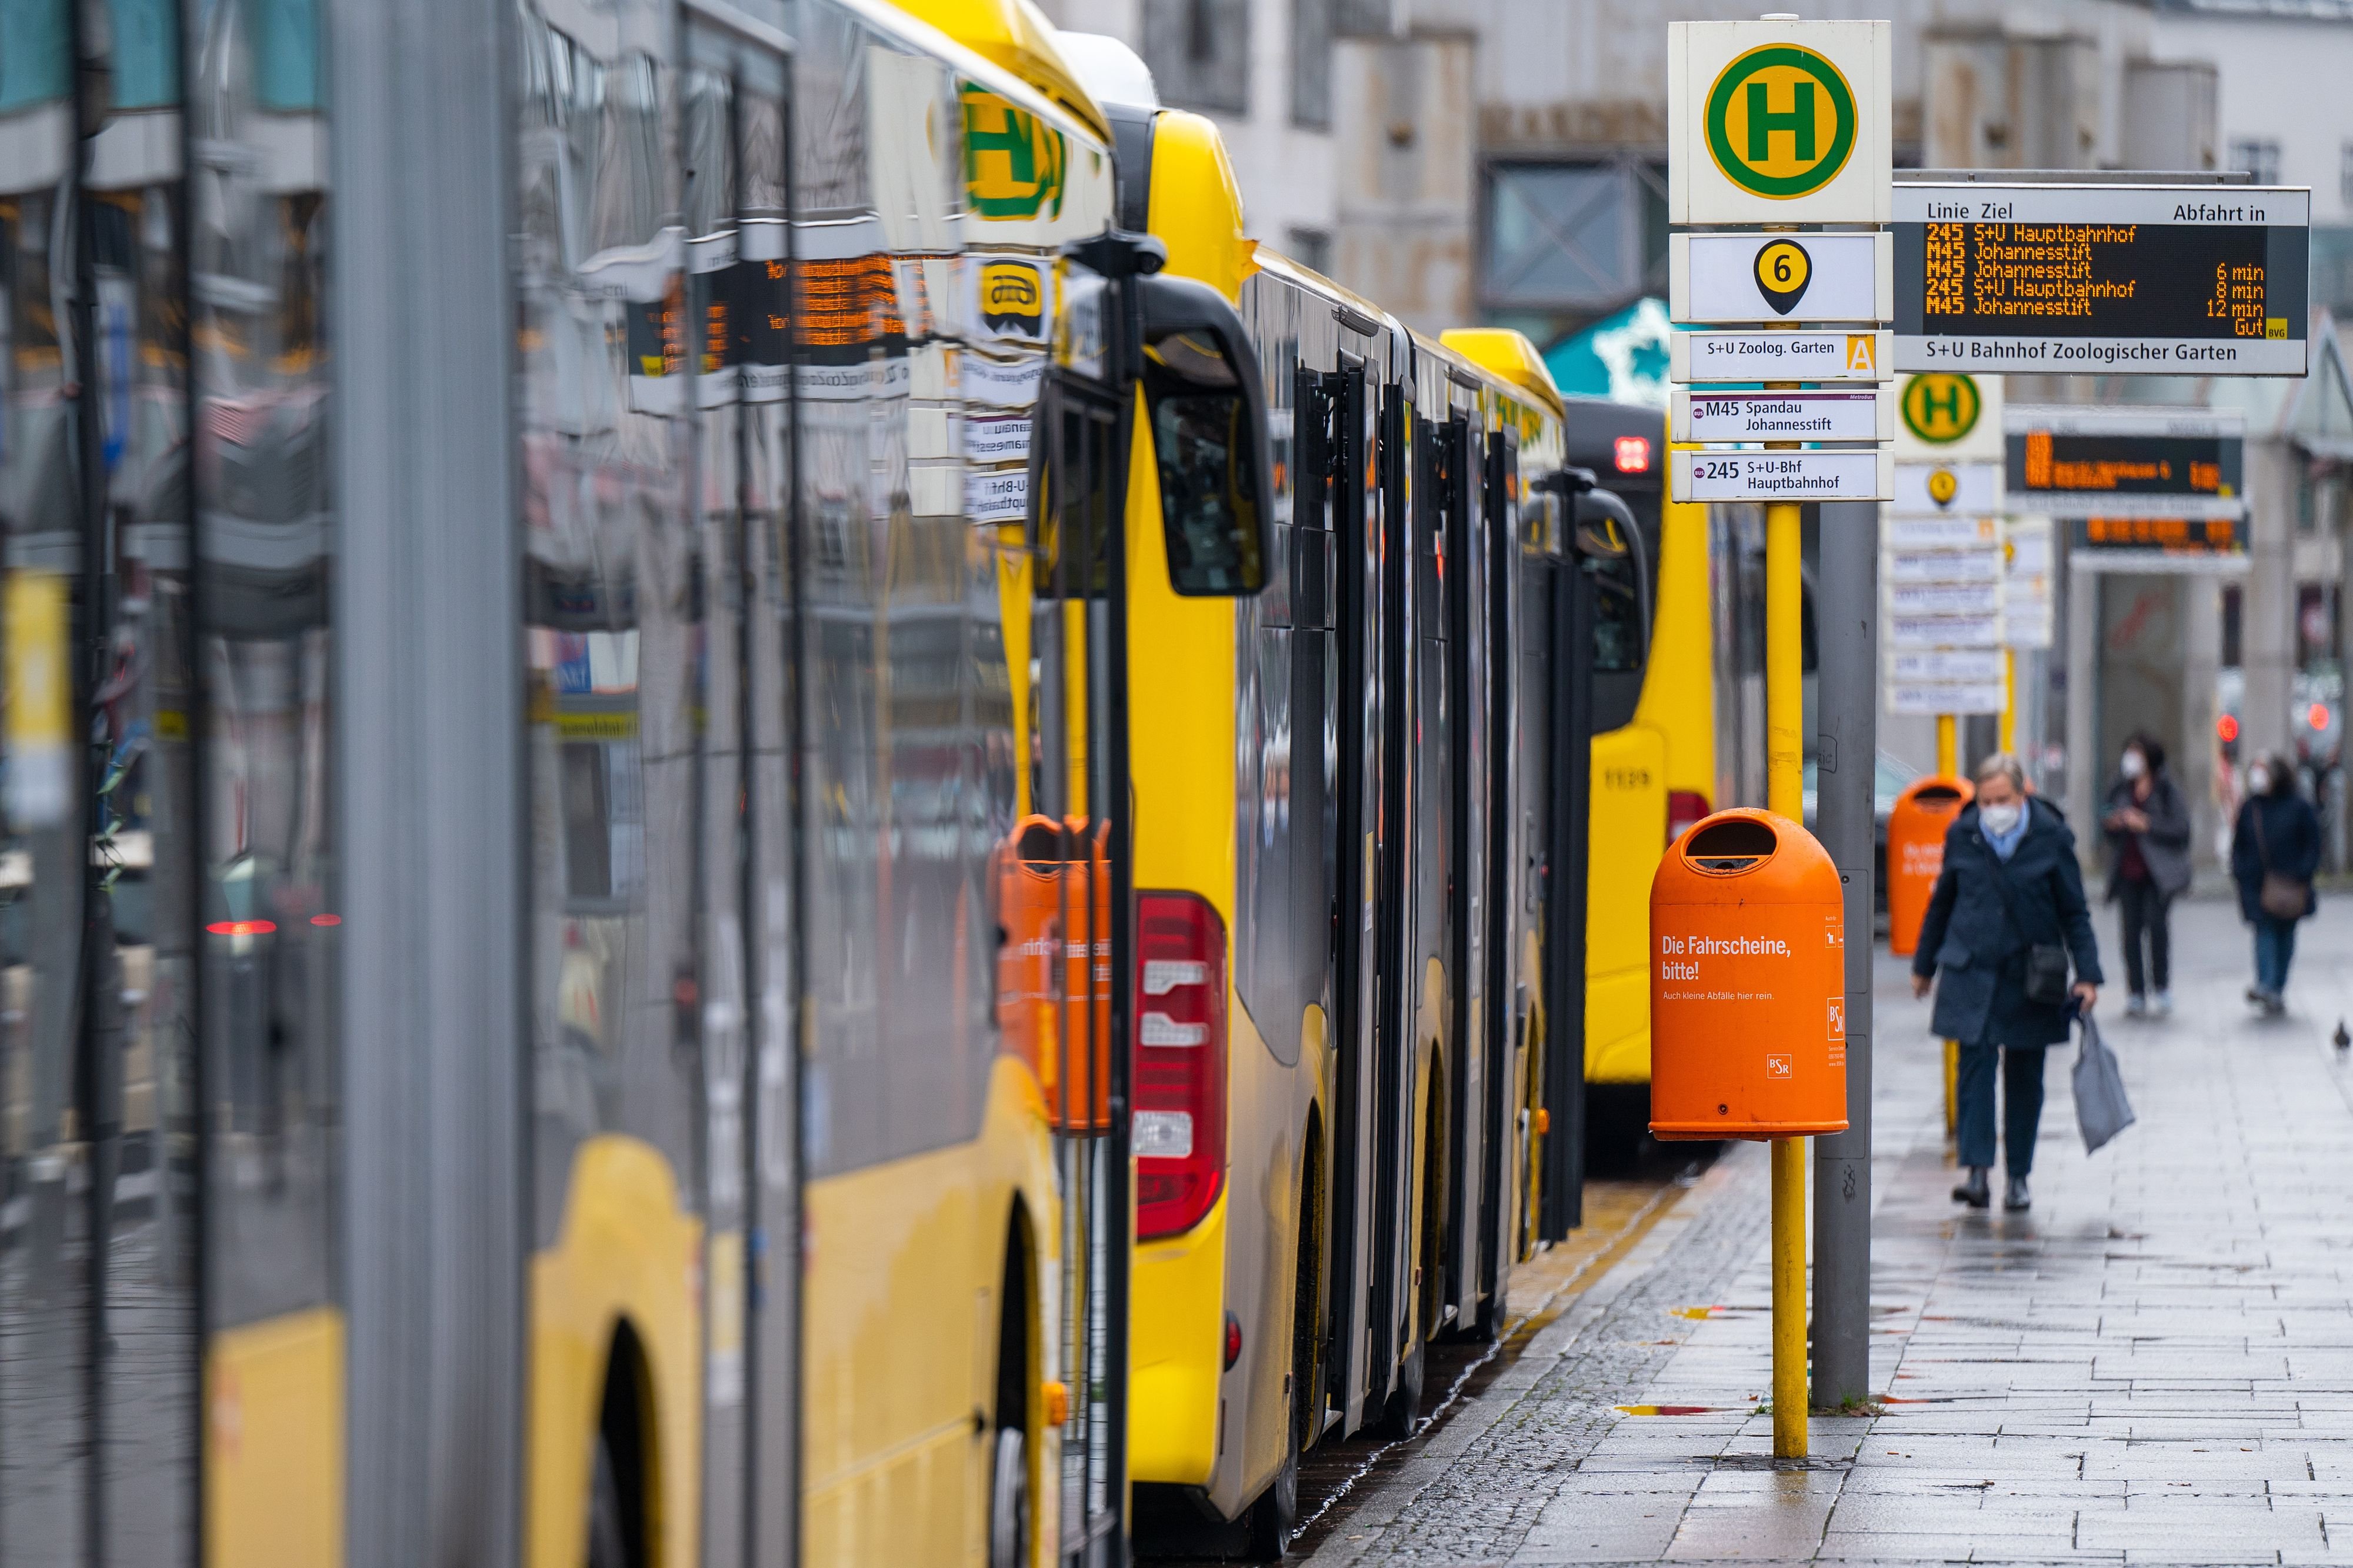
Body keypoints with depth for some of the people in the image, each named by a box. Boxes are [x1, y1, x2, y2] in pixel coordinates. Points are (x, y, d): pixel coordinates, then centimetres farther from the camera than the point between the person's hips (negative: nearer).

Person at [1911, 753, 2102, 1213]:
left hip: (2030, 976, -1)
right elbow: (1942, 902, 14)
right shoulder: (1962, 836, 2)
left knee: (2025, 1076, 5)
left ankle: (2019, 1176, 16)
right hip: (1972, 972, 1)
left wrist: (2087, 974, -5)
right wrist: (1924, 964, 19)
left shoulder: (2050, 838, -4)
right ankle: (1977, 1171, -17)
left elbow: (2074, 912, 1)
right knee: (1976, 1063, -12)